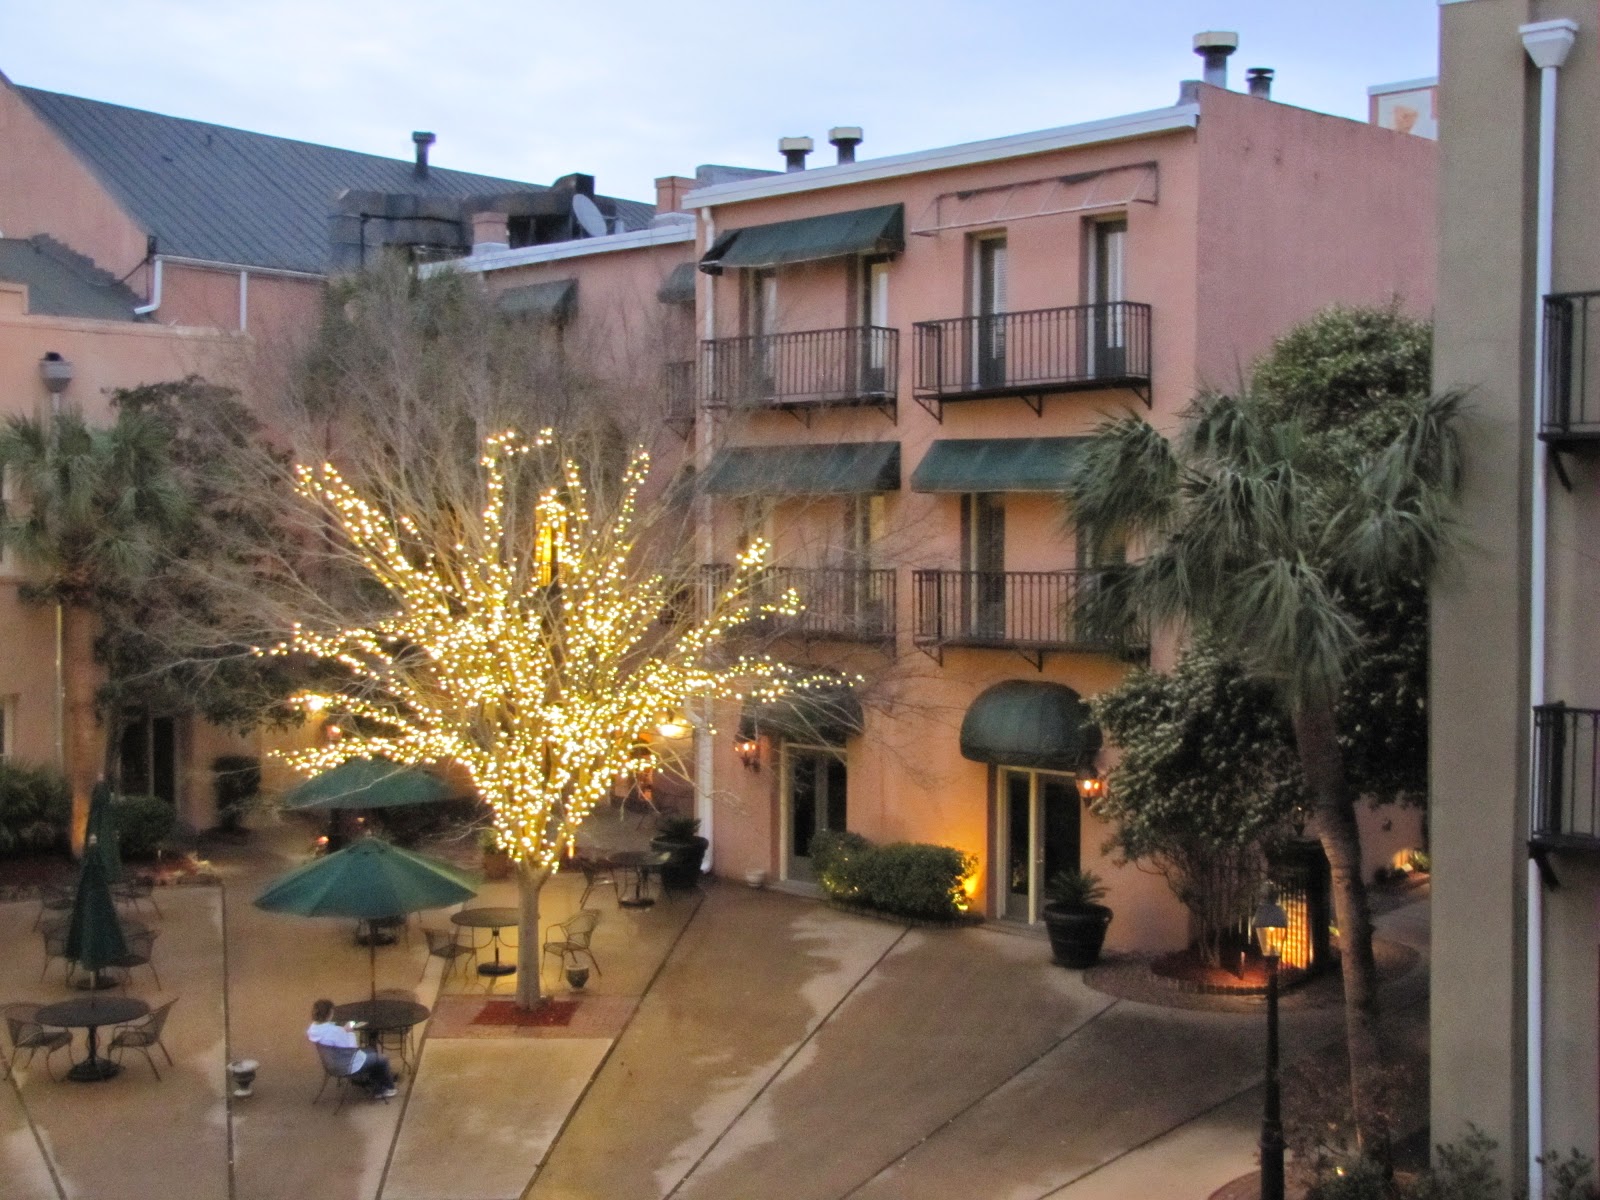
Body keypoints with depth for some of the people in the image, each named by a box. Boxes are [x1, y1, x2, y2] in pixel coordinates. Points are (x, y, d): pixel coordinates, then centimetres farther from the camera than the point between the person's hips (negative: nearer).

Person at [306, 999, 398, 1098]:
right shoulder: (335, 1031, -38)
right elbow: (352, 1048, -26)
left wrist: (343, 1031, -3)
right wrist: (349, 1032, -13)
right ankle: (388, 1088, 37)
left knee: (372, 1052, 27)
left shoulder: (313, 1028, -9)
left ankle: (378, 1090, 35)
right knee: (382, 1060, 13)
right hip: (349, 1065, -9)